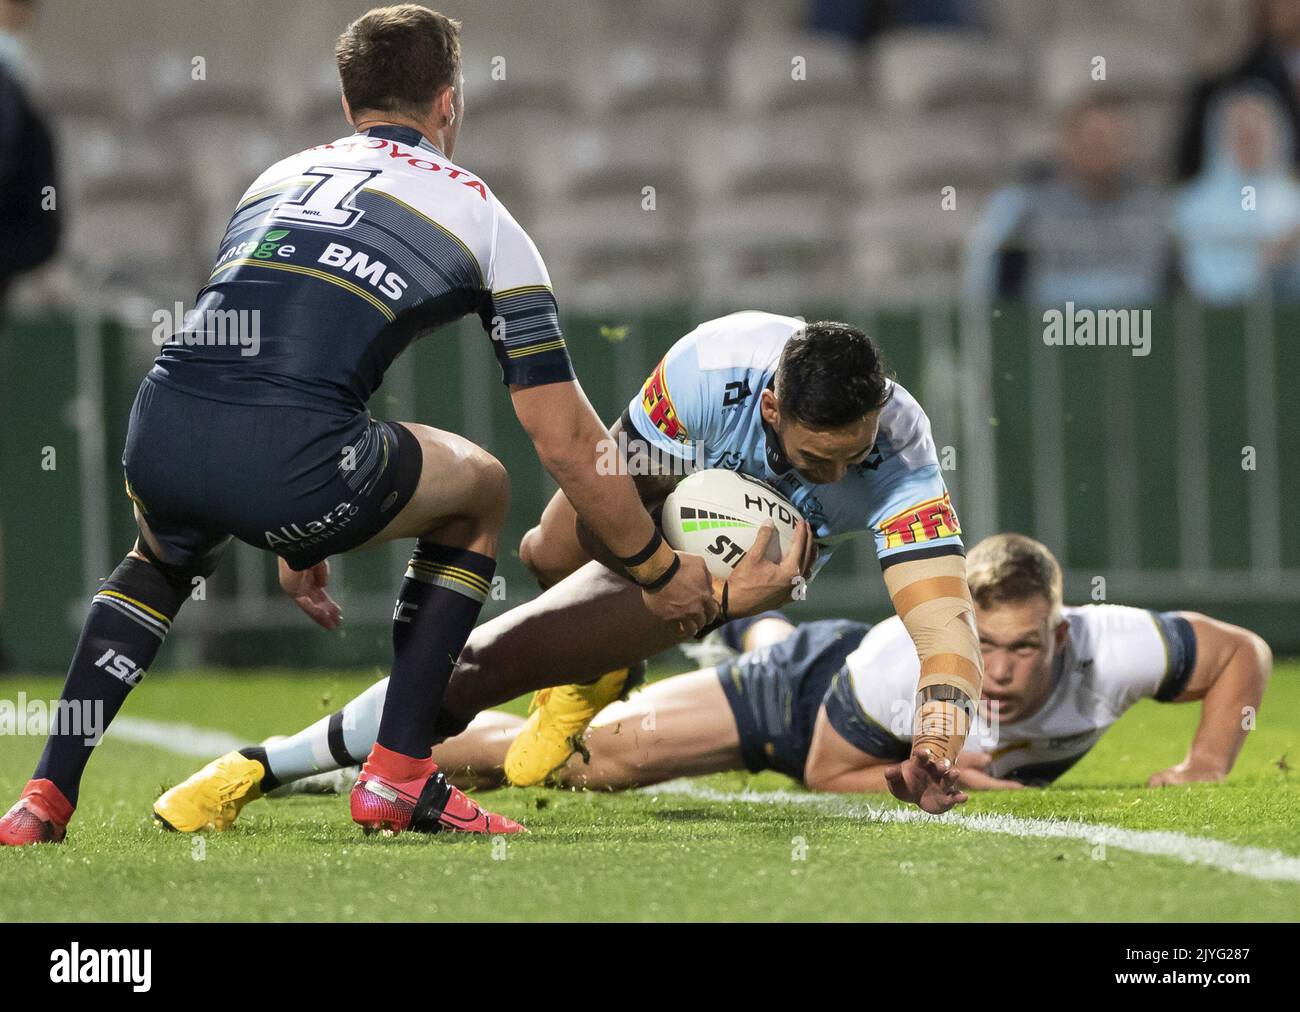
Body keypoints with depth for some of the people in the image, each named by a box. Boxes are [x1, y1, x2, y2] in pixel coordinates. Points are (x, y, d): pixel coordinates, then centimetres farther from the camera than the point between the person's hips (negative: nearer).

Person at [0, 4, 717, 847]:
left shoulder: (280, 177, 31)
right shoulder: (480, 215, 18)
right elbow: (565, 439, 16)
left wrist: (294, 541, 52)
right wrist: (659, 572, 29)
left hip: (158, 438, 5)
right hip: (290, 467, -5)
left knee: (165, 558, 41)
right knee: (479, 491, 27)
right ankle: (397, 778, 22)